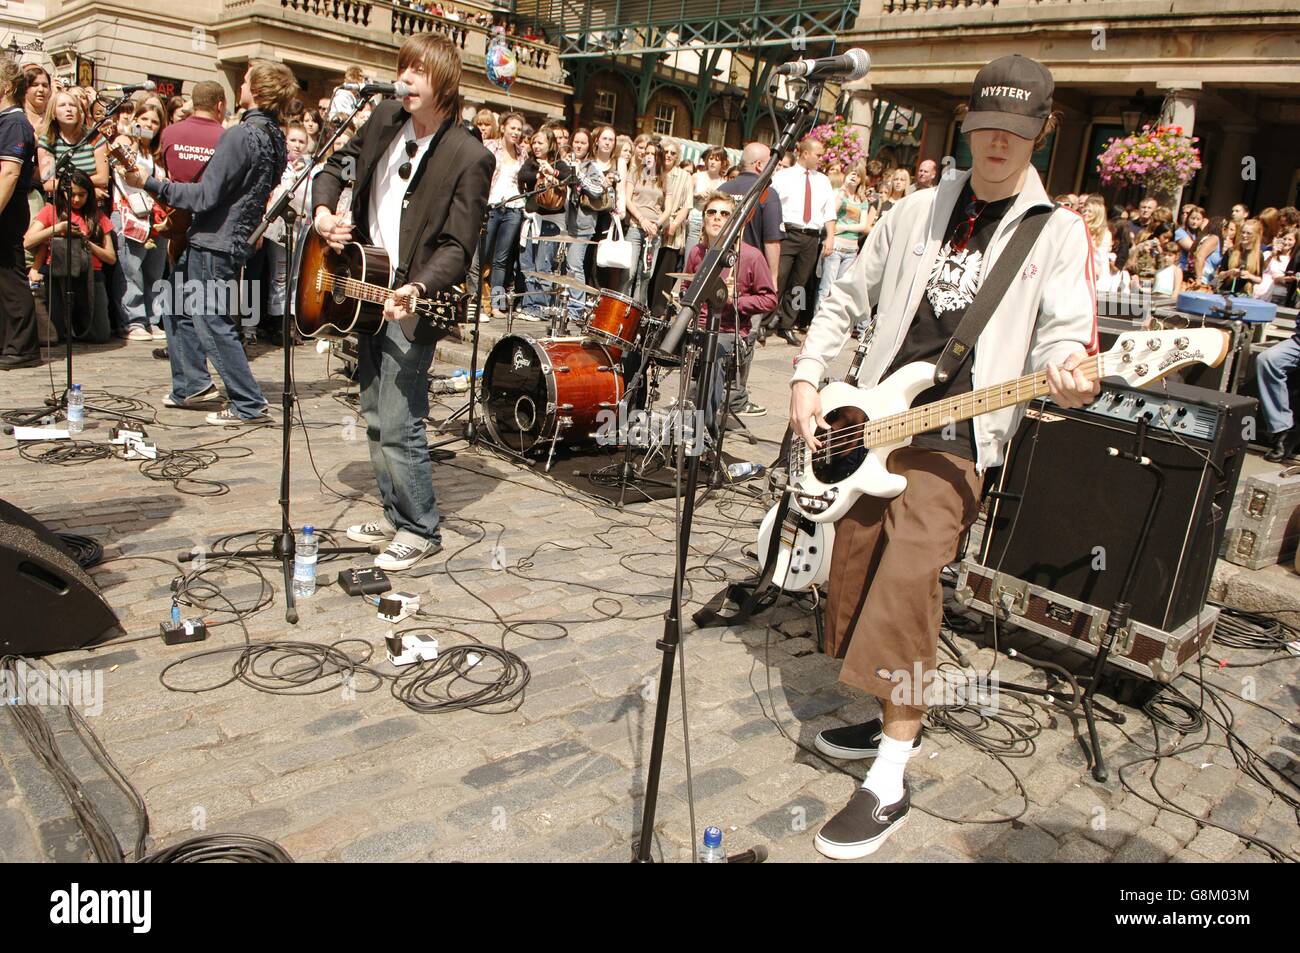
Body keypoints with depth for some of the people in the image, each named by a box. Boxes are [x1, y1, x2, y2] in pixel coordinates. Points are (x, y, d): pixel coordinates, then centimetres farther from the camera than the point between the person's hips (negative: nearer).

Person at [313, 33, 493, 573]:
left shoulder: (469, 157, -13)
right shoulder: (384, 120, 7)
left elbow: (458, 246, -16)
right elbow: (338, 166, 22)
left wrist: (417, 289, -31)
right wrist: (324, 210, 3)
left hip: (411, 303, -8)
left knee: (398, 427, -8)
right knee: (375, 417, 15)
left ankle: (421, 531, 9)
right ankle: (395, 516, 29)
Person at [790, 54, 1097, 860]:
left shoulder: (1059, 232, 2)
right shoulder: (918, 211, 12)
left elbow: (1066, 333, -8)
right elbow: (847, 301, 17)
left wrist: (1067, 376, -32)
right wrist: (807, 382, 5)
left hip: (955, 437, -5)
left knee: (907, 575, -21)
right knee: (854, 576, 9)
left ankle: (889, 783, -12)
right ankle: (900, 717, 30)